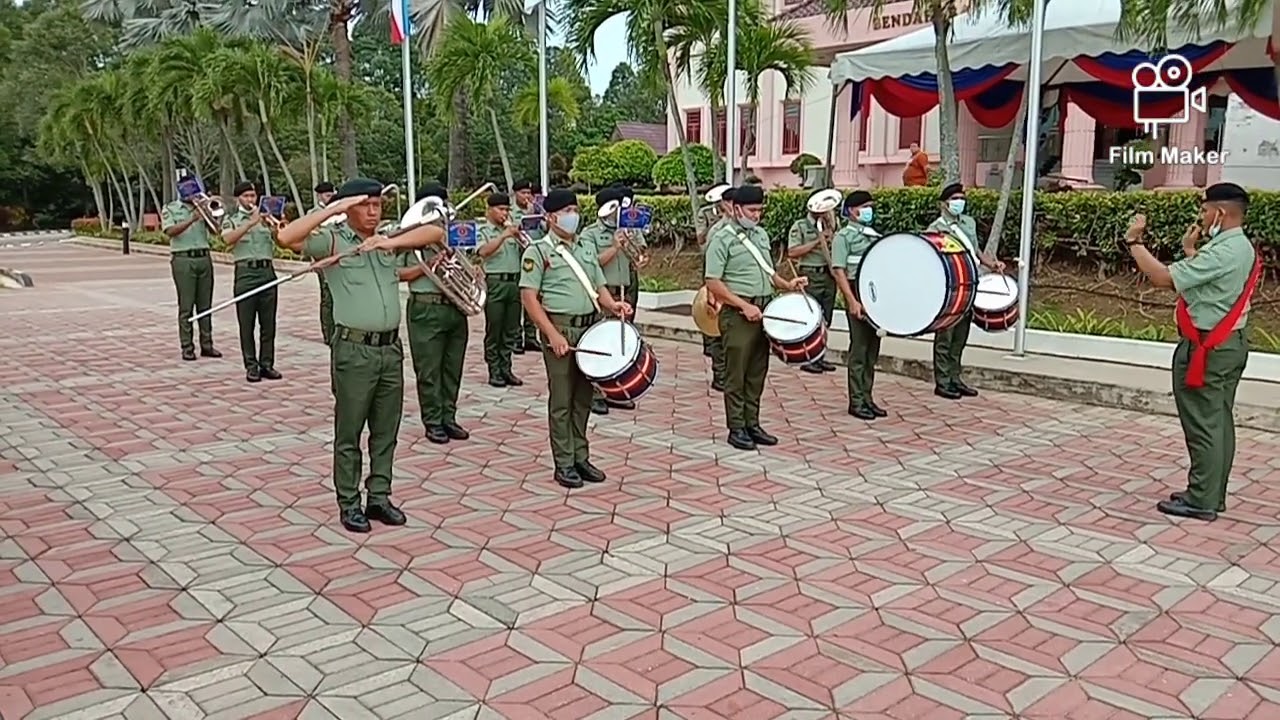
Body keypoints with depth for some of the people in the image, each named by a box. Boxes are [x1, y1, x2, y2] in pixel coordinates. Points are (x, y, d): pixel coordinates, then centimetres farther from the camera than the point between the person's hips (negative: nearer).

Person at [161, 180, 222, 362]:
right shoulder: (170, 209, 4)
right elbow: (170, 231, -12)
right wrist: (192, 219, -21)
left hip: (204, 258, 4)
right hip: (183, 259, -4)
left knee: (205, 305, 7)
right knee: (186, 307, -2)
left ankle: (207, 345, 12)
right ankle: (187, 348, 2)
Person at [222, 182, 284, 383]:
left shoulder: (265, 217, 16)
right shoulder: (231, 219, 9)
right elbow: (228, 239, -12)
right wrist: (251, 223, -19)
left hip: (268, 271, 2)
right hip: (245, 273, -2)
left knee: (268, 323, 4)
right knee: (246, 324, 0)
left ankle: (267, 364, 10)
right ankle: (251, 366, 5)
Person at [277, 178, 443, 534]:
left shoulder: (389, 240, 12)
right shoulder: (332, 240, -3)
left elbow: (436, 231, 6)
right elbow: (287, 237, -17)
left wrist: (392, 242, -9)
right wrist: (331, 208, -15)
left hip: (391, 348, 5)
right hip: (354, 350, -5)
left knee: (386, 431, 12)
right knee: (349, 432, 5)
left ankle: (379, 497, 24)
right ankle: (349, 503, 16)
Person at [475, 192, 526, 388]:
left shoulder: (512, 228, 14)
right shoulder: (483, 230, 0)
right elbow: (483, 251, -19)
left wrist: (519, 236, -6)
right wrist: (504, 235, -22)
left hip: (515, 282, 5)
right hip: (495, 283, -5)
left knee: (511, 330, 9)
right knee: (494, 331, 1)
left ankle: (506, 369, 18)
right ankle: (494, 371, 7)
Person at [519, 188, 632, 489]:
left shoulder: (588, 248, 16)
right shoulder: (538, 251, -3)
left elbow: (599, 287, 18)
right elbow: (529, 297, -9)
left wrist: (611, 304, -5)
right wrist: (553, 334, -17)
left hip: (589, 328, 6)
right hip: (559, 329, -6)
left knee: (583, 398, 12)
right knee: (561, 400, 1)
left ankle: (581, 457, 21)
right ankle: (564, 464, 9)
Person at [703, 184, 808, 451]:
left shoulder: (761, 235, 15)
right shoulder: (722, 239, -9)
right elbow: (713, 283, -14)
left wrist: (785, 285, 3)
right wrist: (744, 306, -19)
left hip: (763, 312, 7)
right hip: (738, 315, -7)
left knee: (757, 373, 12)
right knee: (736, 375, 0)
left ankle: (752, 424, 21)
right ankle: (737, 429, 8)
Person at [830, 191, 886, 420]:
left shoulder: (876, 236, 18)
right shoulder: (844, 236, -2)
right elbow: (839, 271, -10)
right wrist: (852, 301, -19)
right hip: (858, 295, -6)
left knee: (872, 350, 10)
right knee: (859, 349, -3)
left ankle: (867, 398, 17)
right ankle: (856, 401, 4)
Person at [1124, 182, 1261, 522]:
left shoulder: (1222, 253, -21)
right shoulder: (1242, 248, 12)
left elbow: (1163, 278, -24)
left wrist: (1134, 242, -14)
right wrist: (1190, 251, 13)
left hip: (1207, 348, -10)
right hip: (1228, 343, 10)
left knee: (1203, 423, -4)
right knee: (1218, 421, 13)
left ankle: (1201, 500, 2)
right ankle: (1213, 494, 21)